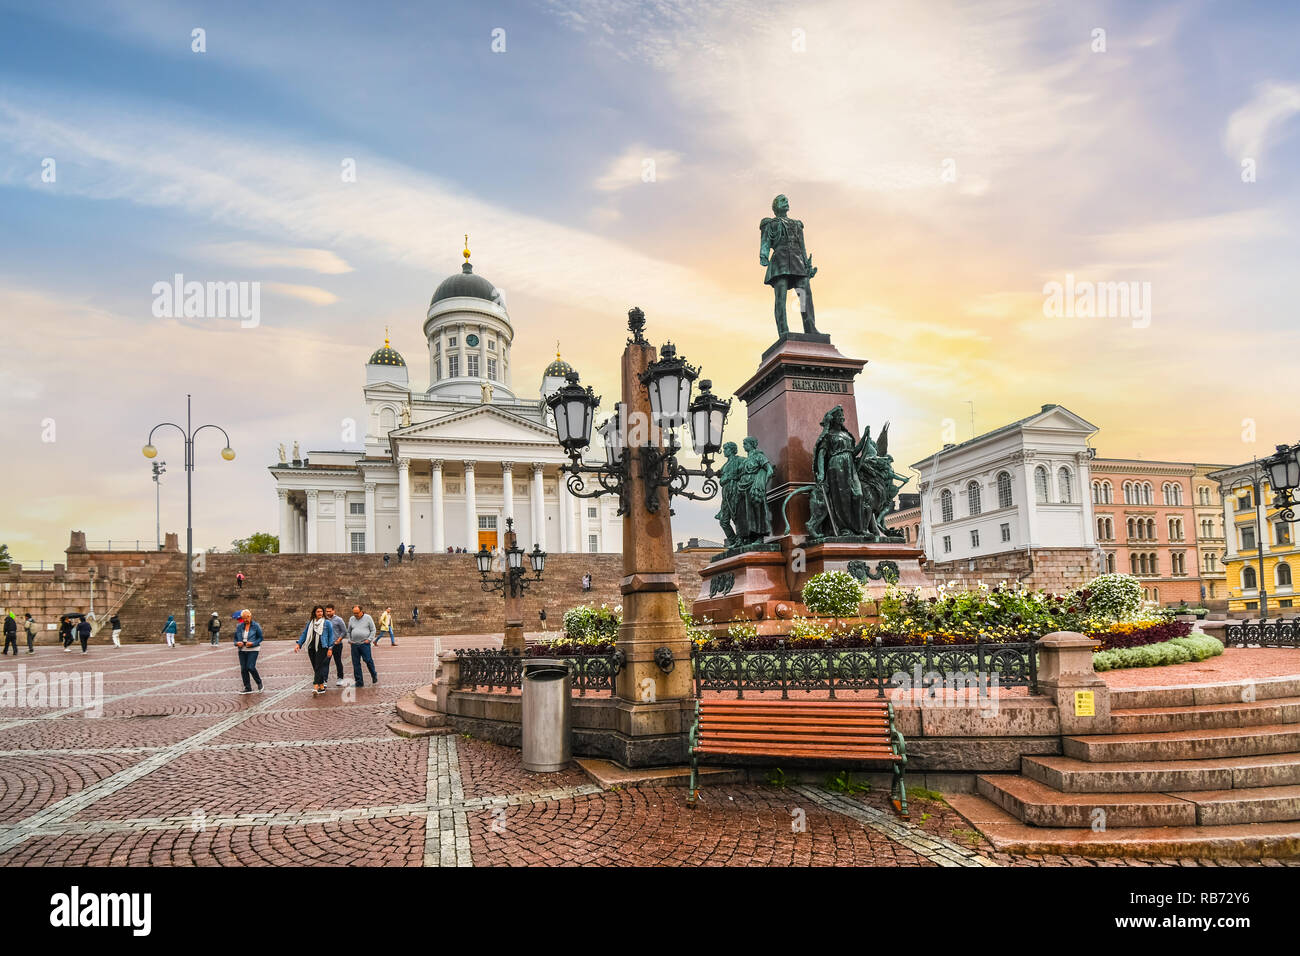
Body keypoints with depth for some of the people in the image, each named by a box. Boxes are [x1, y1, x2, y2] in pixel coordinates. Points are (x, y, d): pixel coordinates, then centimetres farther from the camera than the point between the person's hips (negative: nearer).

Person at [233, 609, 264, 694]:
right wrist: (237, 643, -9)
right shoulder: (239, 626, 7)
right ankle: (247, 688, 13)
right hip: (242, 650, 4)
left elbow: (260, 638, 1)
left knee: (250, 667, -15)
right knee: (243, 669, 3)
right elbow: (235, 638, 13)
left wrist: (253, 643, -16)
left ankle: (259, 683, 9)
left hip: (253, 649, -4)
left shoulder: (256, 626, -3)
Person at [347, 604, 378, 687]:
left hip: (365, 644, -4)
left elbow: (373, 630, 3)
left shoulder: (368, 618, 2)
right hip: (354, 645, 4)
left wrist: (369, 639, -7)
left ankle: (374, 676, 11)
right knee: (356, 663, 3)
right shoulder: (351, 619, 12)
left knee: (368, 660, -11)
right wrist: (349, 640, 10)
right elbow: (348, 631, 23)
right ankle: (359, 682, 9)